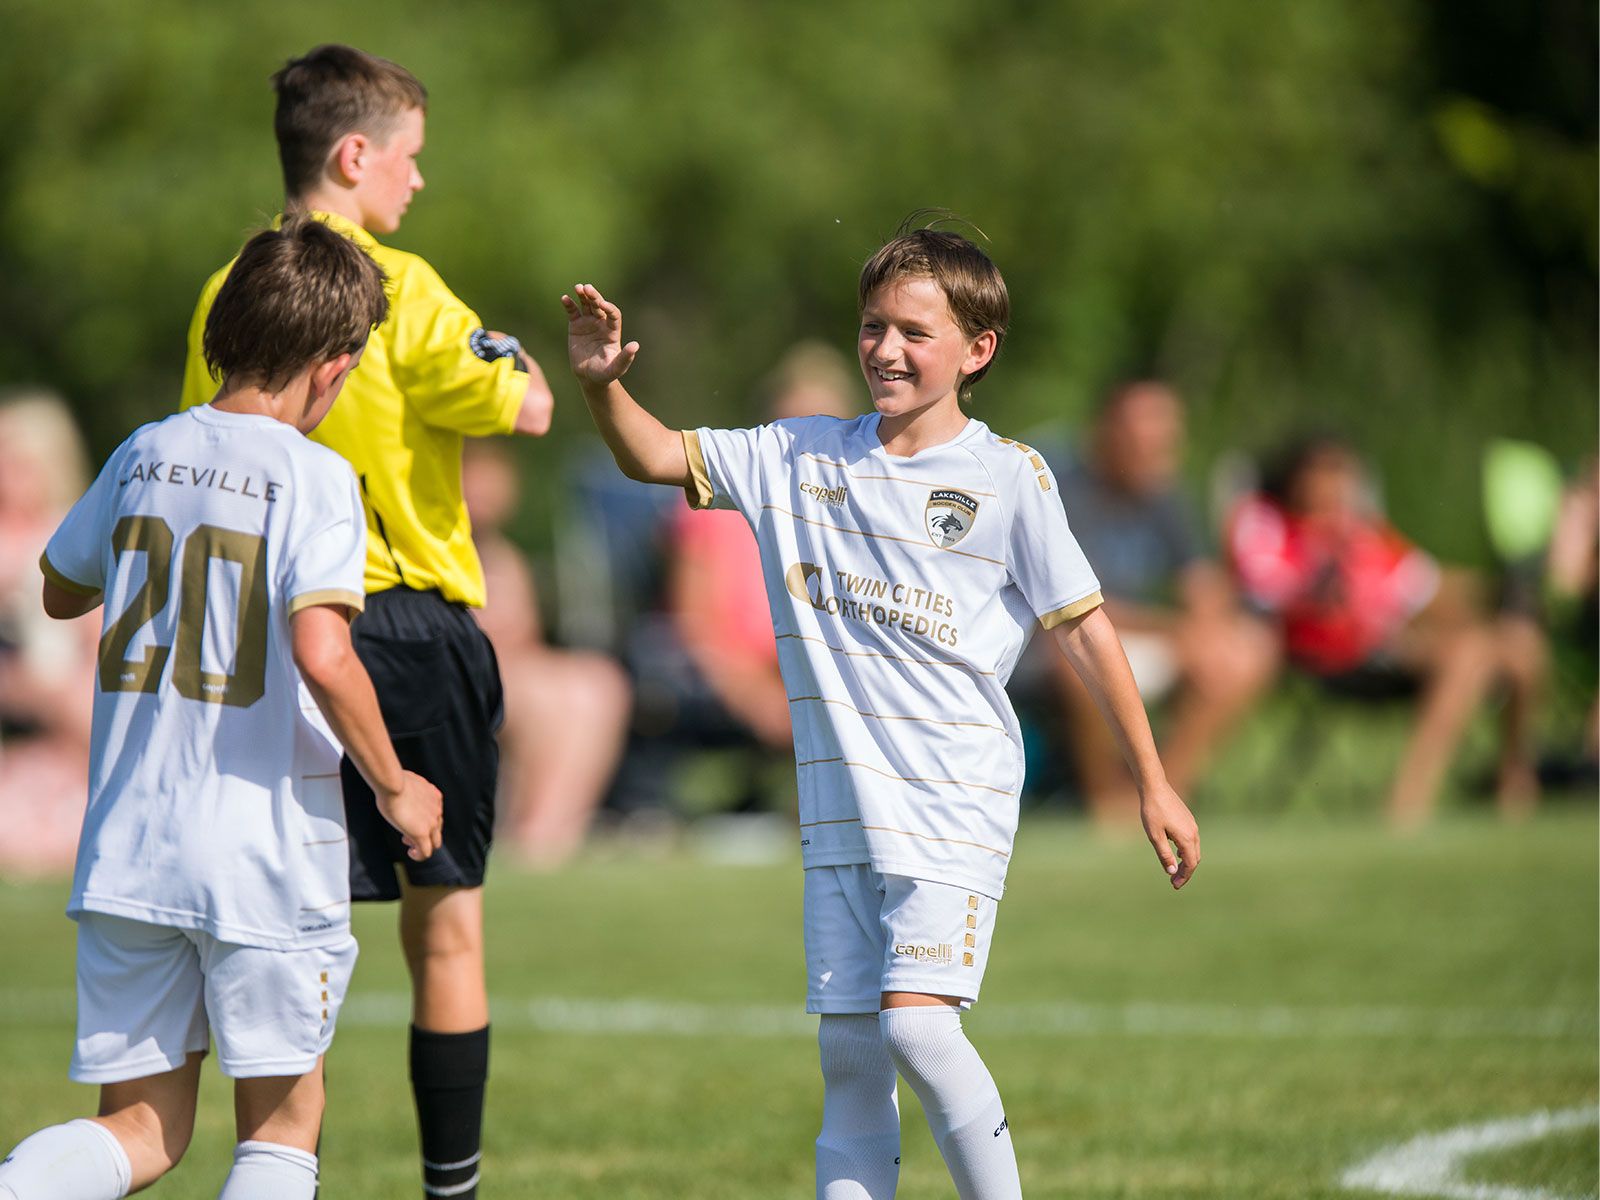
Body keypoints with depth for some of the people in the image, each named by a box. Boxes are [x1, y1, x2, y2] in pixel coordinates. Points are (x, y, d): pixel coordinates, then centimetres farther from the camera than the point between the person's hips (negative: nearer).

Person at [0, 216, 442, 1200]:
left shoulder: (147, 453, 7)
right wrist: (393, 785, -9)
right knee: (284, 1119, 11)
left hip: (126, 849, 5)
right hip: (268, 856, -5)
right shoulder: (313, 476, -11)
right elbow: (321, 653, -22)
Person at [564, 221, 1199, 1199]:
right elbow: (657, 457, 6)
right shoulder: (800, 459, 7)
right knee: (849, 1055, 4)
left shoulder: (1009, 478, -3)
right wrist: (603, 385, -16)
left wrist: (1154, 784, 2)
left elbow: (1084, 628, 1)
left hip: (955, 800, -4)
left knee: (918, 1024, -19)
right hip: (840, 811, 4)